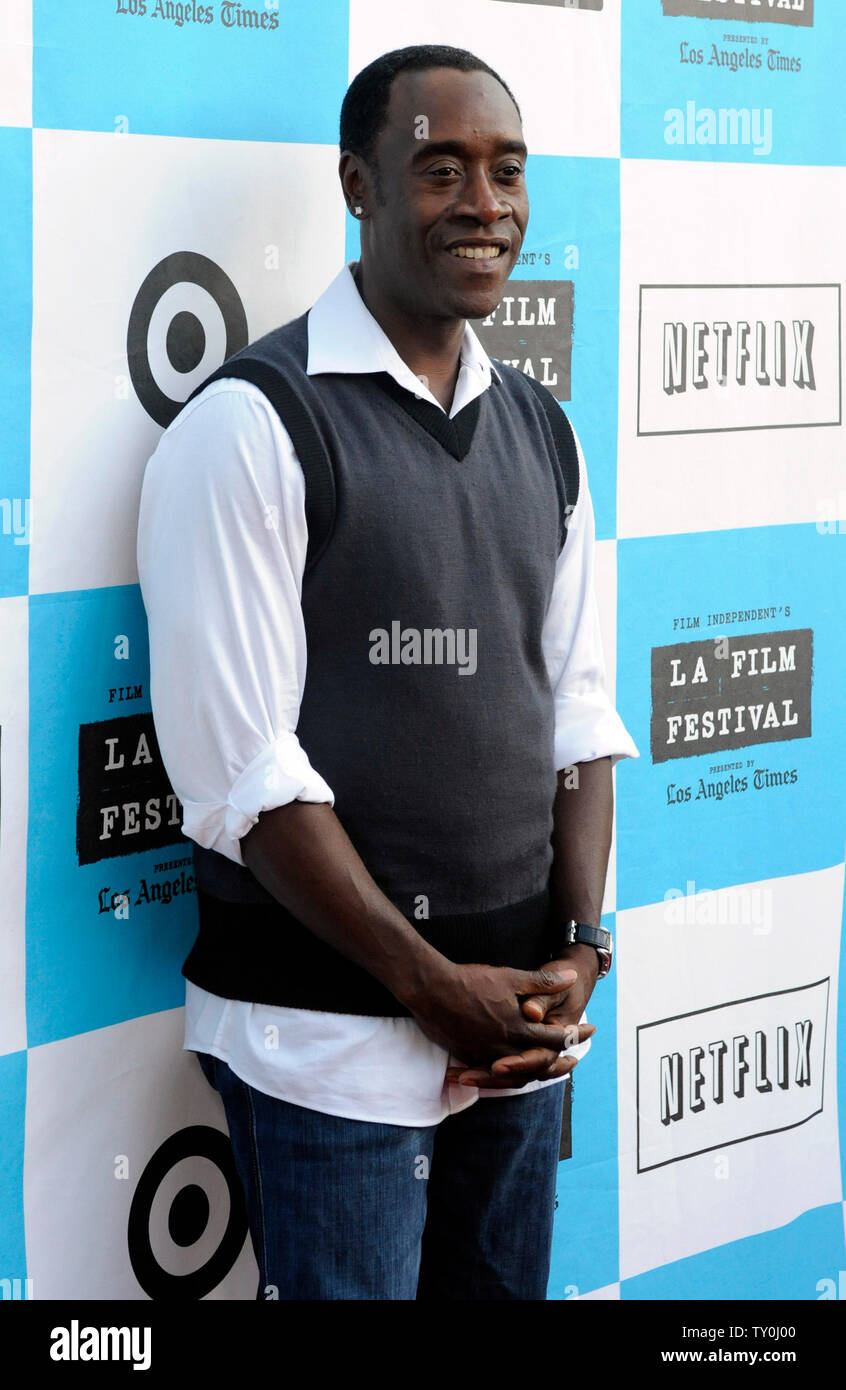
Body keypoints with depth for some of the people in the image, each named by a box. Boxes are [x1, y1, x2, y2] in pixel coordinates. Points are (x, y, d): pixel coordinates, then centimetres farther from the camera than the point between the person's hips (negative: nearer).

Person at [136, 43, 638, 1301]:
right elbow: (241, 765, -15)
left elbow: (580, 713, 10)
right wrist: (433, 983, -14)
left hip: (521, 1021, 6)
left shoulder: (540, 429, 10)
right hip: (331, 1040, -6)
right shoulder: (252, 422, -11)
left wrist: (579, 952, -3)